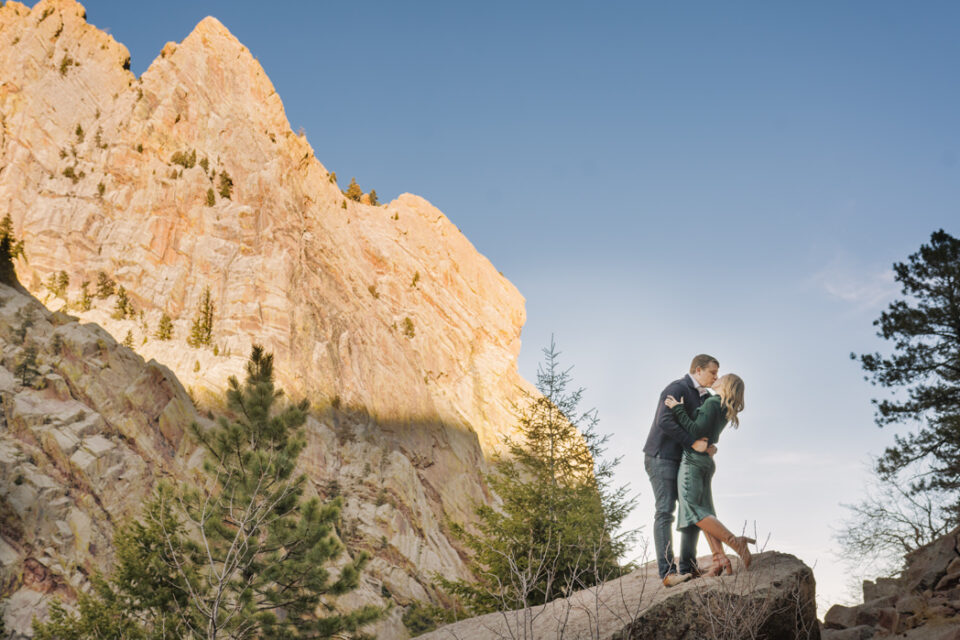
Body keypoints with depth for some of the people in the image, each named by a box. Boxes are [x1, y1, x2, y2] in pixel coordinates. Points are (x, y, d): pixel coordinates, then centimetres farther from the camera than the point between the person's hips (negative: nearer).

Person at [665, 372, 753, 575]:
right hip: (706, 462, 10)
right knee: (705, 512, 6)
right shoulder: (724, 409, 15)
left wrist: (678, 409, -16)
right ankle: (719, 558, -8)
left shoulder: (712, 403, -12)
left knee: (692, 510, -17)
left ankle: (736, 542, -26)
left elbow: (696, 431, -21)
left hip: (693, 458, -9)